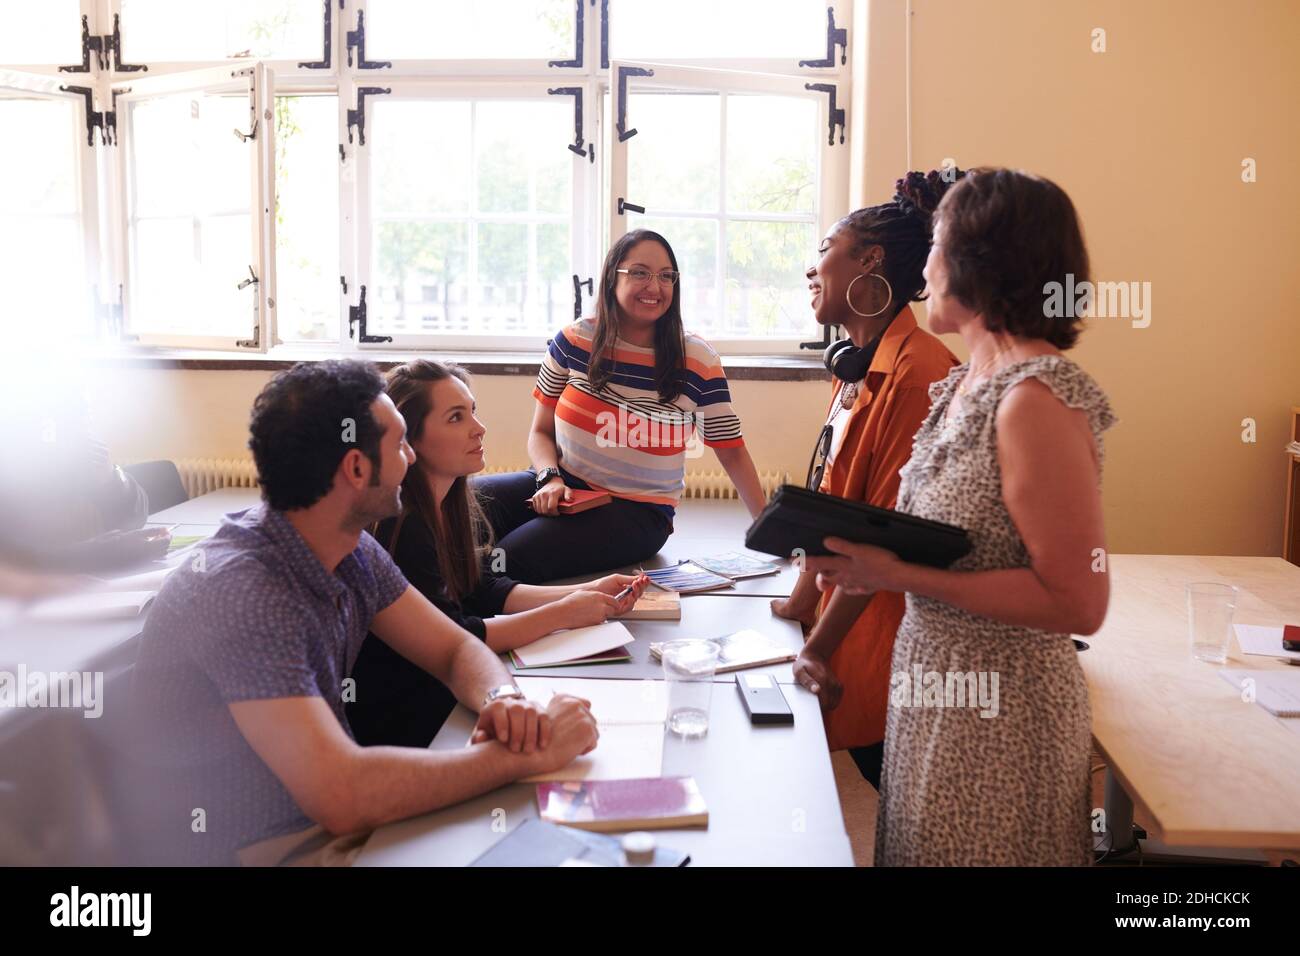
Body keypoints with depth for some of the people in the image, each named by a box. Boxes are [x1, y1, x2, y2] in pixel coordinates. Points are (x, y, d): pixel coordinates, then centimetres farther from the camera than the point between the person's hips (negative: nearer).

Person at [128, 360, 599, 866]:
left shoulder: (354, 552, -2)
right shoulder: (241, 591, -28)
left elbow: (456, 650, 6)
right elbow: (342, 797, -34)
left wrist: (502, 700, -18)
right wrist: (527, 755, -27)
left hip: (328, 822, 7)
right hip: (258, 850, -7)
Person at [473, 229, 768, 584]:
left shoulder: (696, 361, -4)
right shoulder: (574, 341, 1)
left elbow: (732, 451, 3)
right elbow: (541, 432, 8)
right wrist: (551, 478, -13)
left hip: (640, 511, -2)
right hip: (564, 488, 3)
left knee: (512, 559, -30)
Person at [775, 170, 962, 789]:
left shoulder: (916, 371, -20)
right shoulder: (856, 366, 10)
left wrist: (817, 649, -17)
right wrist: (801, 603, 11)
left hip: (882, 631, -8)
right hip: (844, 615, 9)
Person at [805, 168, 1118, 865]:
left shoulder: (1038, 400, -22)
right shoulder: (967, 382, 5)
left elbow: (1078, 603, -23)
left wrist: (900, 575, -23)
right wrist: (866, 551, -4)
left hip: (999, 713, -8)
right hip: (936, 683, 8)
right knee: (919, 849, 21)